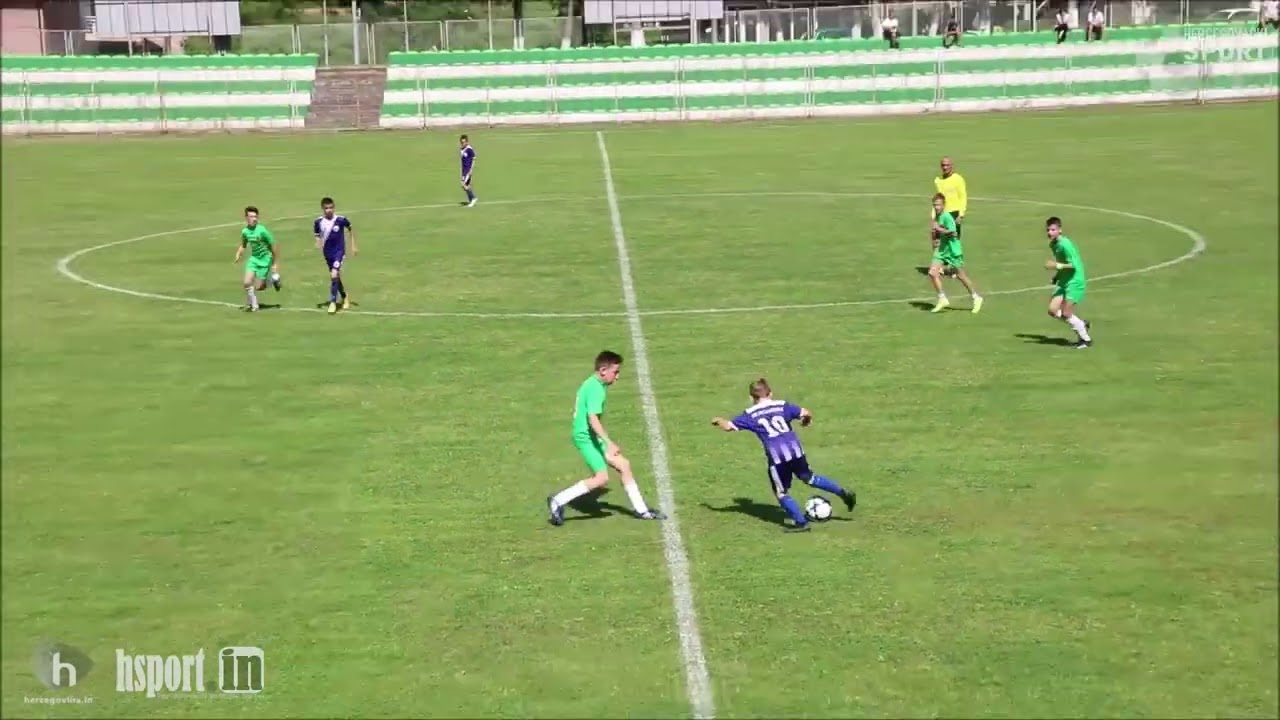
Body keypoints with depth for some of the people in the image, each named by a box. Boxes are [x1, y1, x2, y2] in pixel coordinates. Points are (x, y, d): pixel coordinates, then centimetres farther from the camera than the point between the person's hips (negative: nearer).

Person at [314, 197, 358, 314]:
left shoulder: (341, 220, -14)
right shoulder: (319, 222, -7)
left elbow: (351, 229, 4)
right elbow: (318, 236, 6)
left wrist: (353, 246, 6)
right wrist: (318, 244, -17)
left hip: (339, 252, -4)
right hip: (327, 253, 4)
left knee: (334, 275, -19)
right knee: (336, 277, 15)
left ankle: (333, 302, -9)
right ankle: (345, 297, 39)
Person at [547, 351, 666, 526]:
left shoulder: (593, 384, 11)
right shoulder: (596, 389, -20)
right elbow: (593, 418, -29)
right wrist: (608, 442, -31)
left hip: (592, 436, 10)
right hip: (586, 437, -10)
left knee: (624, 465, 9)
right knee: (602, 477, -14)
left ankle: (641, 510, 15)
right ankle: (558, 501, -6)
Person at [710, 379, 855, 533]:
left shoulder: (750, 414, 6)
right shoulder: (782, 405, 12)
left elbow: (729, 426, 5)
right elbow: (805, 413, 6)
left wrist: (719, 421, 27)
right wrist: (807, 420, 30)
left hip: (776, 455, -4)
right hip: (795, 449, 4)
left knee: (781, 492, 11)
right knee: (809, 478, 25)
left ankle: (801, 522, 9)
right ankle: (843, 493, 22)